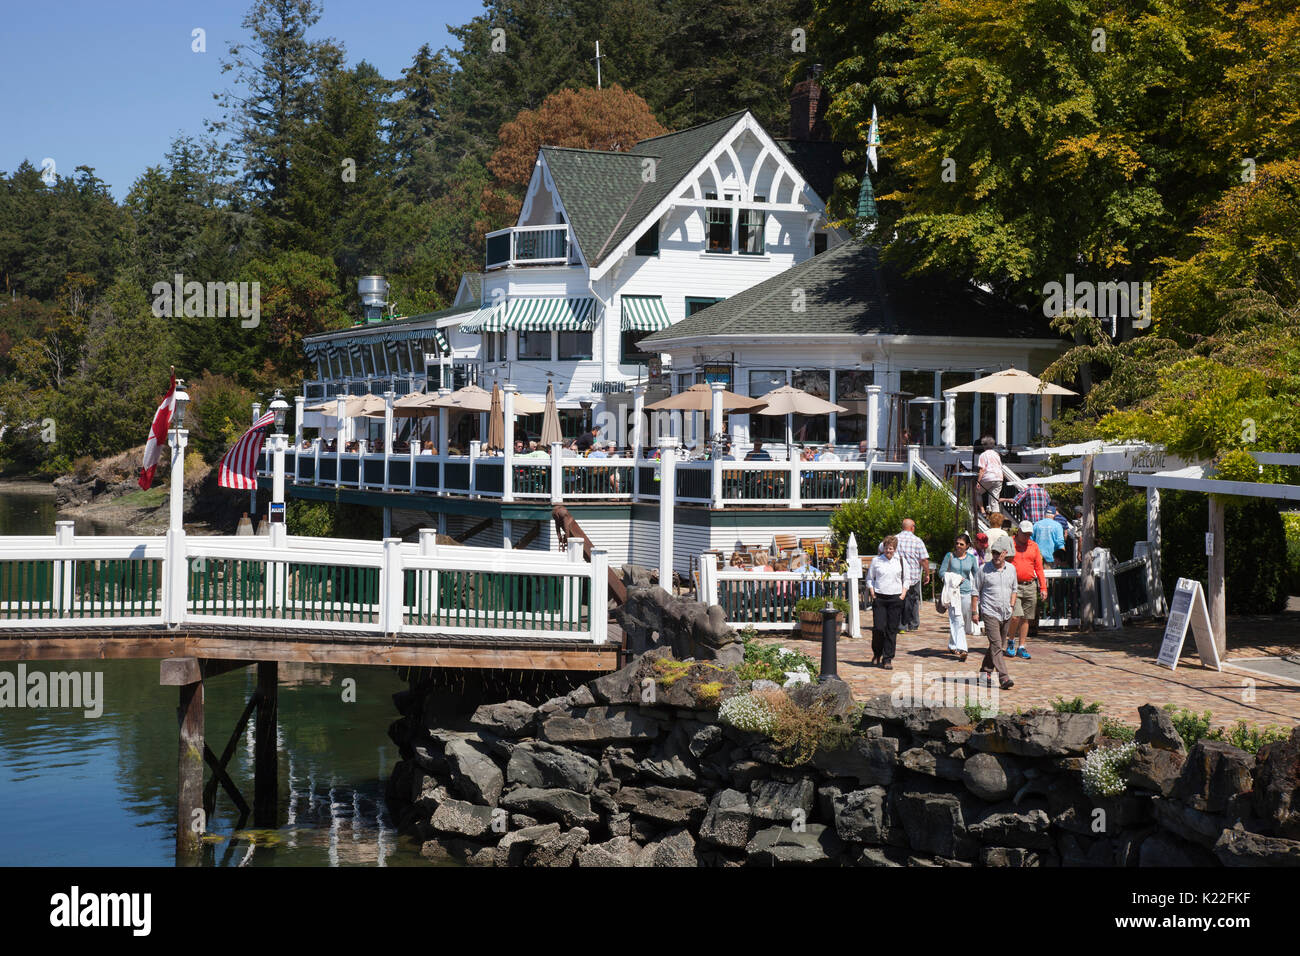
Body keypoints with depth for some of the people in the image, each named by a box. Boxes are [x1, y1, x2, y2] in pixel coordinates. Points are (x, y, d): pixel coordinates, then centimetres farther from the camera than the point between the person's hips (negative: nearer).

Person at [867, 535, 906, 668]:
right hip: (879, 598, -1)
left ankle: (888, 659, 6)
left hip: (895, 598, 1)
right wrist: (872, 591, -1)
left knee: (892, 630, -1)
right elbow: (869, 578, 13)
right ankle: (877, 654, 16)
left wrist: (903, 593, 2)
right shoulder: (876, 561, 5)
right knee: (879, 628, -8)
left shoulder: (900, 561, 7)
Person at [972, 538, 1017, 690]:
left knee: (996, 645, 13)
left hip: (1006, 614, 5)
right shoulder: (984, 569, -4)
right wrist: (975, 612, -1)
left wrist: (1011, 606, 9)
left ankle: (985, 670, 29)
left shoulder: (1011, 569, 9)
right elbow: (976, 591, 2)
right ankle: (1004, 678, -20)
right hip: (990, 613, -5)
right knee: (996, 645, -13)